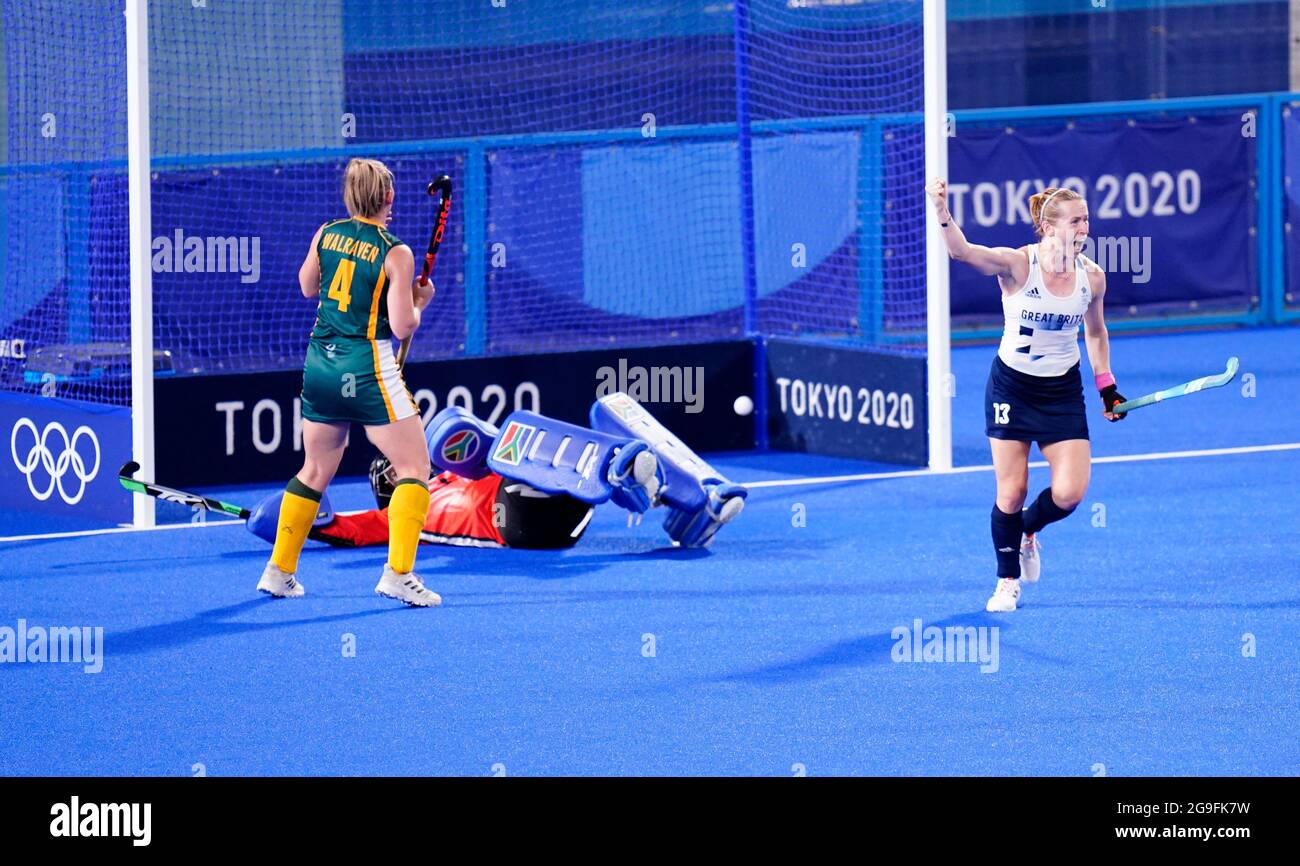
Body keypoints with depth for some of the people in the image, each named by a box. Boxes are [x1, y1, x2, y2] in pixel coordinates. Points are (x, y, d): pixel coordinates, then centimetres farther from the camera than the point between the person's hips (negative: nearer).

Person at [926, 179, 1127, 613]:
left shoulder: (1092, 276, -6)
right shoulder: (1017, 264, -18)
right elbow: (962, 251, -35)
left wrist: (1106, 386, 11)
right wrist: (942, 212, -53)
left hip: (1062, 390, 3)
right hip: (1012, 386, -3)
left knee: (1069, 492, -8)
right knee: (1011, 491, -1)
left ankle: (1027, 531, 27)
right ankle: (1008, 581, 20)